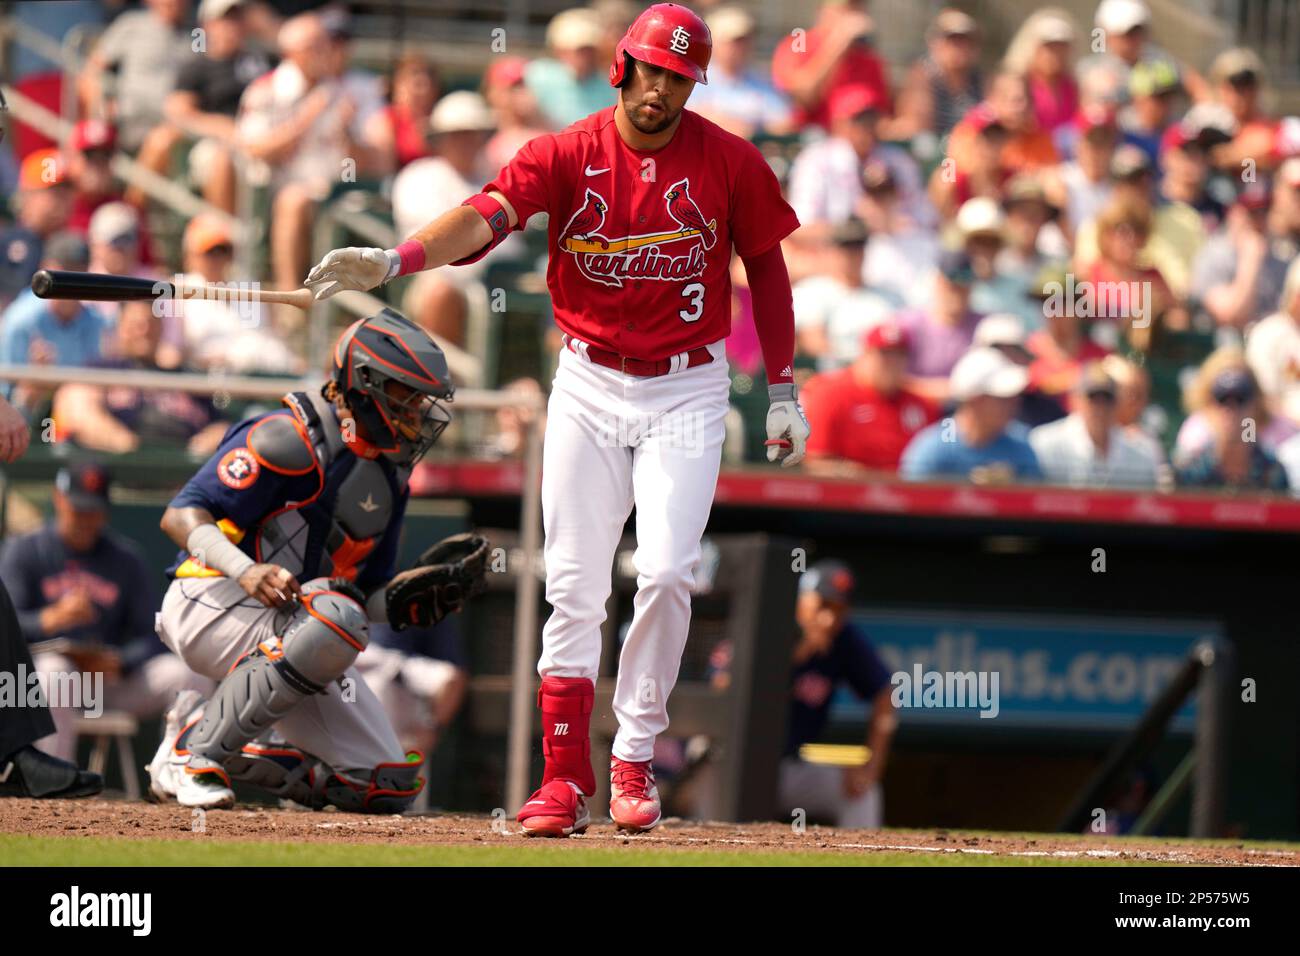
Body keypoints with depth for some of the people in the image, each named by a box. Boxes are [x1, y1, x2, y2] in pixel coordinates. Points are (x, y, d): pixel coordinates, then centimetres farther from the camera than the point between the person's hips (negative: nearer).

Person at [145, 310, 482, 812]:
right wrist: (246, 570, -33)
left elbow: (369, 600, 17)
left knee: (389, 786, -4)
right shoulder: (290, 439, -12)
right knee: (335, 620, -39)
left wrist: (415, 595, -5)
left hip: (284, 630, 8)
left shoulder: (388, 477, 14)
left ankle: (231, 752, 12)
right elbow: (181, 515, -17)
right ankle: (191, 750, -27)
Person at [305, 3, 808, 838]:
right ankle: (567, 775, 4)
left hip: (687, 390, -1)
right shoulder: (568, 154, -8)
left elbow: (767, 269, 5)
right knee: (574, 587, -1)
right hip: (589, 385, 1)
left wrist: (783, 392, 4)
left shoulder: (731, 164, -6)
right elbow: (488, 214, -24)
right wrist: (394, 260, -42)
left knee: (666, 572, -11)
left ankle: (635, 759, 4)